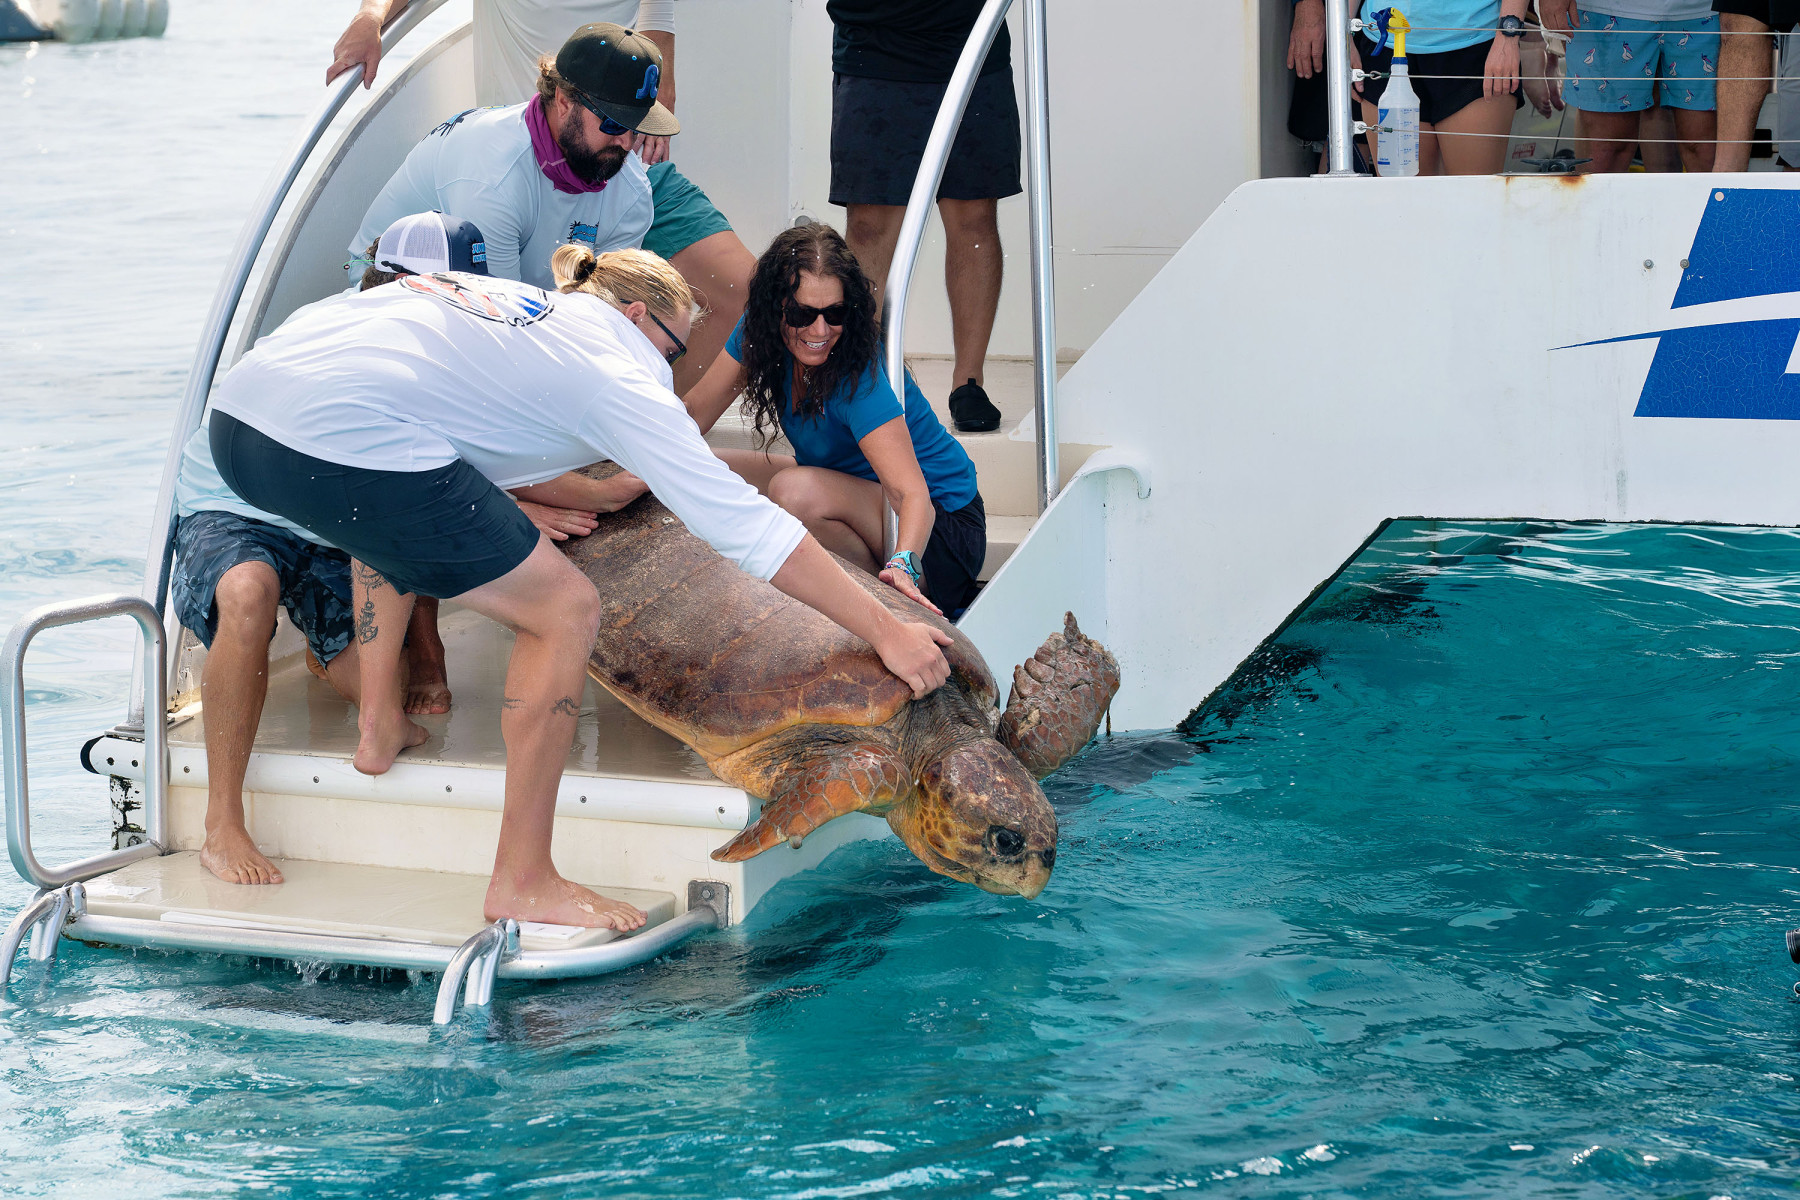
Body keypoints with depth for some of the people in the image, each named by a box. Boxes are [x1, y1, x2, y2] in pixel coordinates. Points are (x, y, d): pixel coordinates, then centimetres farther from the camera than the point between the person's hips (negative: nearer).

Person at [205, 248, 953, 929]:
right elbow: (740, 522, 6)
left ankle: (379, 726, 36)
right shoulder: (613, 366, 9)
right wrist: (885, 630, 9)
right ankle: (522, 882, 5)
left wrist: (599, 495, 39)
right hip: (344, 449, -9)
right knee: (565, 613, 3)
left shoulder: (495, 299, 30)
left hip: (238, 416, 9)